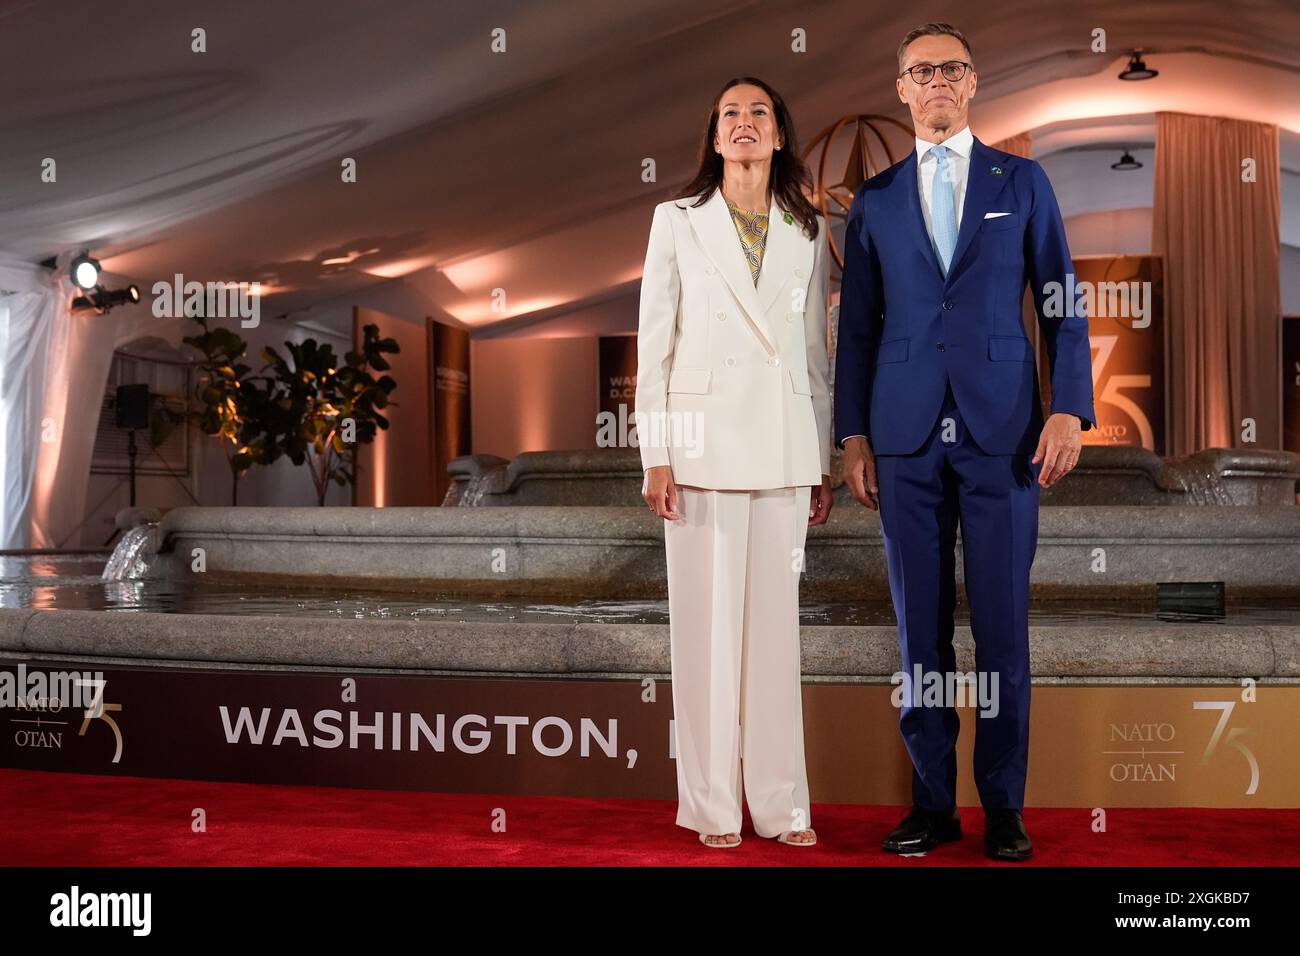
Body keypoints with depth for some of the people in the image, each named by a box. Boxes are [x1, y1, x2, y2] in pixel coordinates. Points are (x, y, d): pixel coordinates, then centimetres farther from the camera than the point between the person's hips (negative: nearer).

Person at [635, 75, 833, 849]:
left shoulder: (808, 231, 12)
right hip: (707, 440, -2)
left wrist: (824, 460, 10)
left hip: (785, 445, 3)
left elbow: (816, 349, 13)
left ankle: (780, 802, 16)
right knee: (709, 623, 0)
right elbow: (654, 344, 1)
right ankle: (712, 804, 11)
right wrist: (656, 455, -6)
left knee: (777, 621, 6)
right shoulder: (678, 220, 4)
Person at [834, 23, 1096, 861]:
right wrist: (852, 435, 4)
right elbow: (858, 327, 11)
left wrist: (1071, 409, -5)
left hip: (1003, 434, -1)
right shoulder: (876, 199, 13)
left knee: (1002, 627, 2)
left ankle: (1004, 807, 14)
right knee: (920, 627, 5)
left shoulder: (1023, 181, 10)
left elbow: (1062, 305, 6)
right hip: (905, 437, 1)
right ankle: (932, 802, 15)